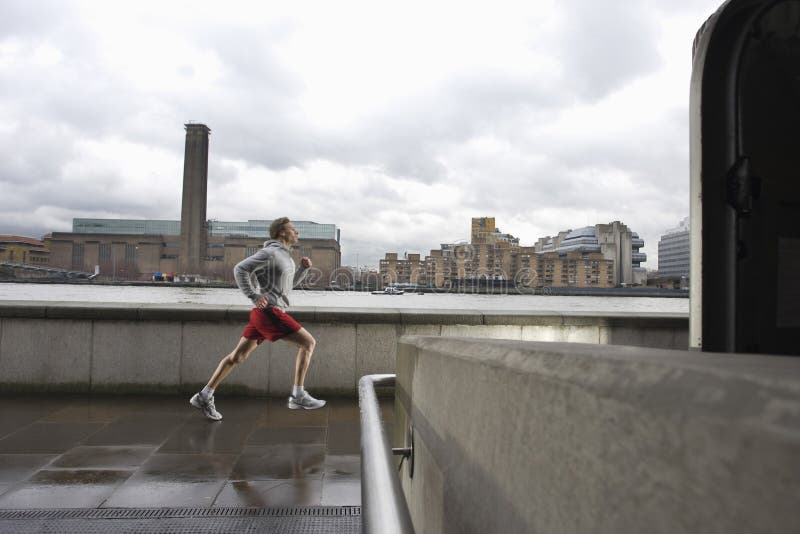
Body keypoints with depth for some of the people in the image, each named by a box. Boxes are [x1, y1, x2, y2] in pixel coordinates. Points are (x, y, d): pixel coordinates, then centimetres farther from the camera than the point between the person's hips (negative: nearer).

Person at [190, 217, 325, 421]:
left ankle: (204, 396, 15)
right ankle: (298, 396, -6)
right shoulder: (270, 252, -9)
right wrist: (254, 295, -19)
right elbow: (240, 269, -15)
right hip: (270, 312, -10)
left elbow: (290, 283, 30)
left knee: (237, 356, 11)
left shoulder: (284, 255, 20)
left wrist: (304, 268, 15)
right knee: (308, 342, -7)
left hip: (262, 313, 10)